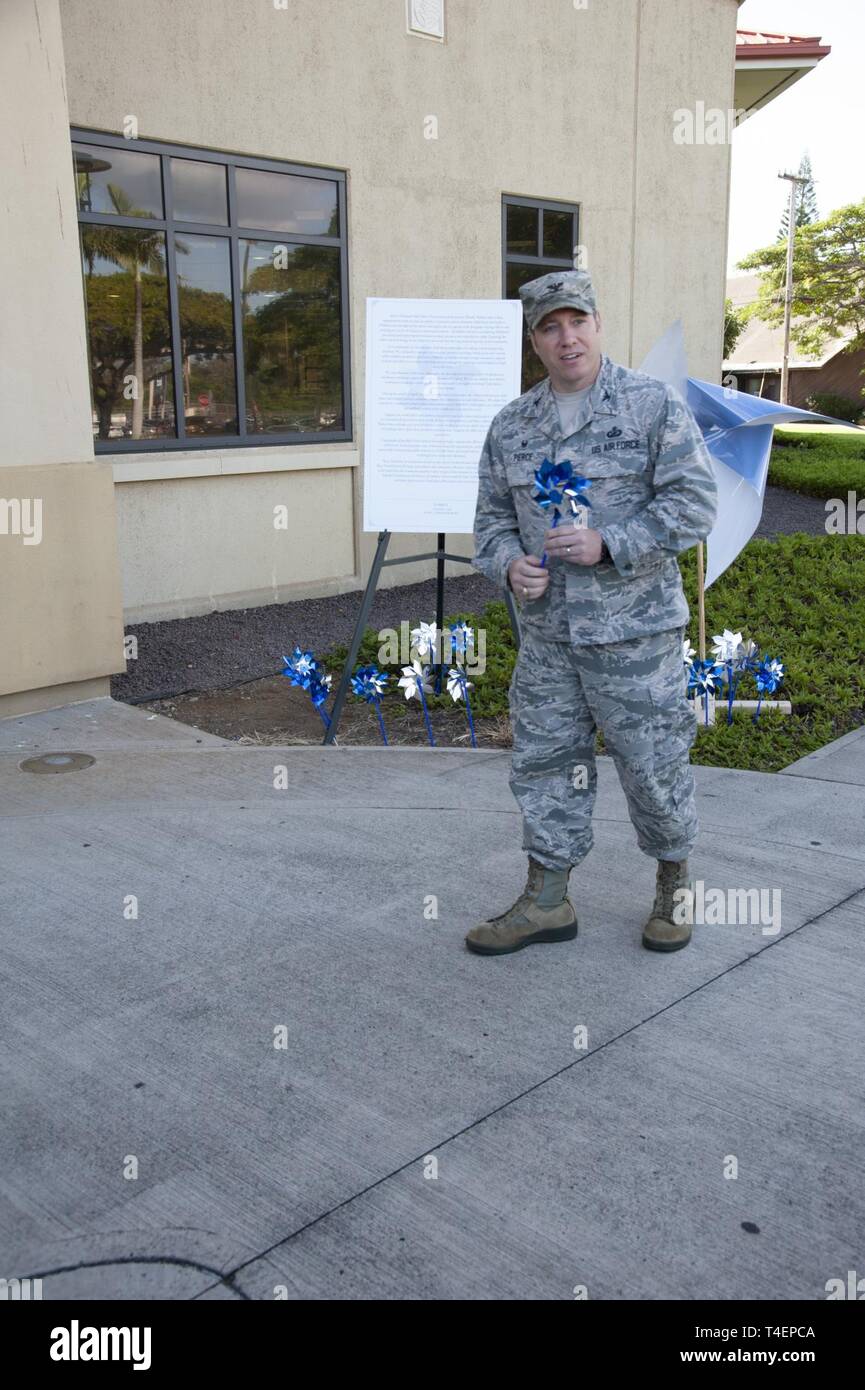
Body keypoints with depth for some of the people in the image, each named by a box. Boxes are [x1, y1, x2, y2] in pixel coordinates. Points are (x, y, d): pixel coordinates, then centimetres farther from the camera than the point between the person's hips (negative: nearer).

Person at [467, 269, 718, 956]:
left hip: (635, 630, -4)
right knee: (544, 765, 9)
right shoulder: (511, 426, 9)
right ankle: (546, 902, 22)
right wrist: (510, 563, -7)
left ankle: (674, 885, 30)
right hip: (546, 635, 5)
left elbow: (694, 503, -11)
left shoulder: (655, 405, -5)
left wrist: (606, 544, -21)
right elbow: (493, 517, 15)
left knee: (654, 766, 6)